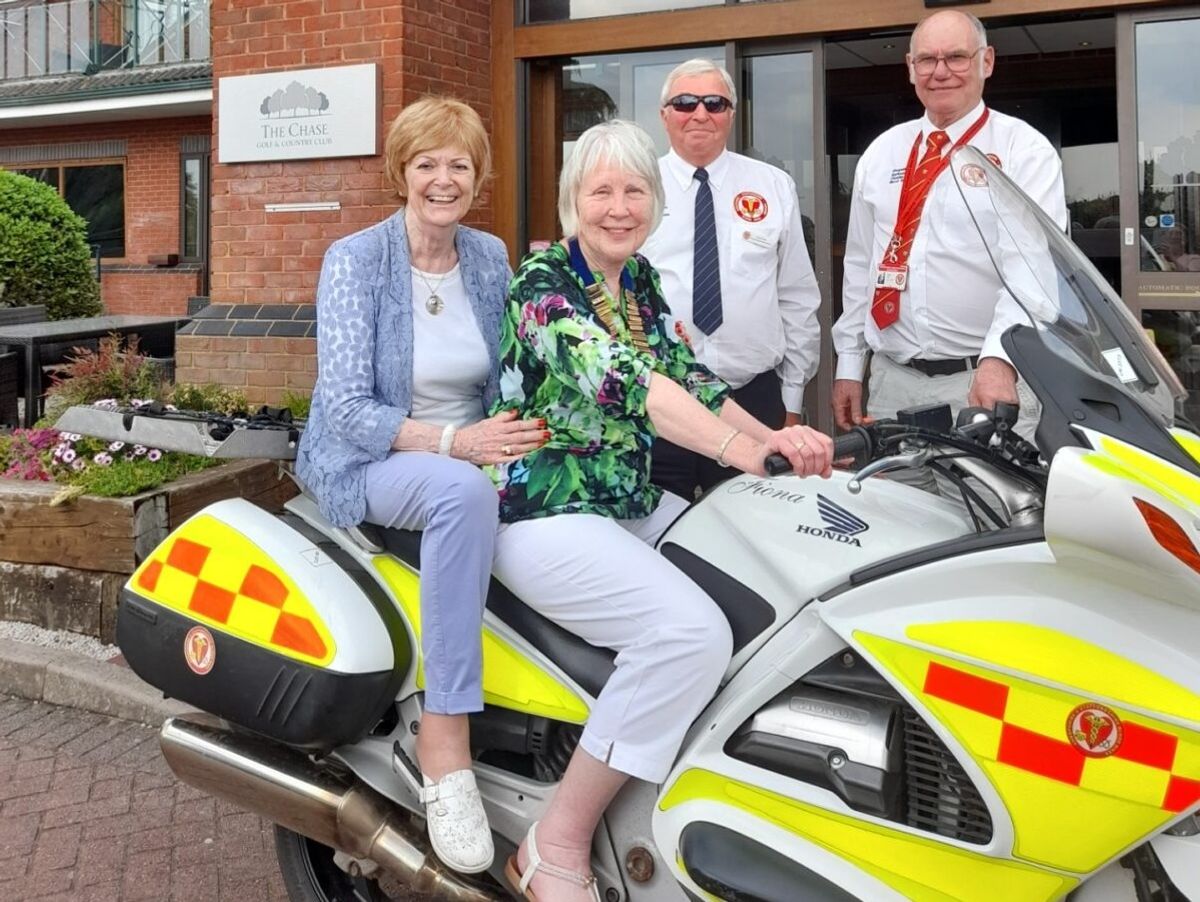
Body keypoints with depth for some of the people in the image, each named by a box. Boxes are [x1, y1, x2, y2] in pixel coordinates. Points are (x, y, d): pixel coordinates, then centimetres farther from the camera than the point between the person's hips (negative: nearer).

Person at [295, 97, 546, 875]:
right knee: (463, 490, -37)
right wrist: (454, 441, -29)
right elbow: (347, 410, -17)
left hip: (468, 458, 5)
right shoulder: (356, 259, -10)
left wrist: (514, 444, -14)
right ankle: (446, 748, -33)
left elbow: (510, 377, 7)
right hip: (367, 463, -5)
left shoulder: (490, 257, 5)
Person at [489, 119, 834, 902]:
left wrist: (775, 441, -9)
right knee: (693, 631, -28)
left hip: (634, 508, 8)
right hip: (546, 516, -8)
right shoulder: (544, 284, -14)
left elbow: (686, 374, 8)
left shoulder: (639, 280, 12)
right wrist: (743, 450, -39)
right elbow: (623, 383, -29)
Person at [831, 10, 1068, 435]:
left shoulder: (1026, 151, -3)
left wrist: (998, 360, -30)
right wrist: (848, 366, 11)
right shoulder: (881, 154, 12)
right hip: (893, 380, 4)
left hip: (991, 381, -4)